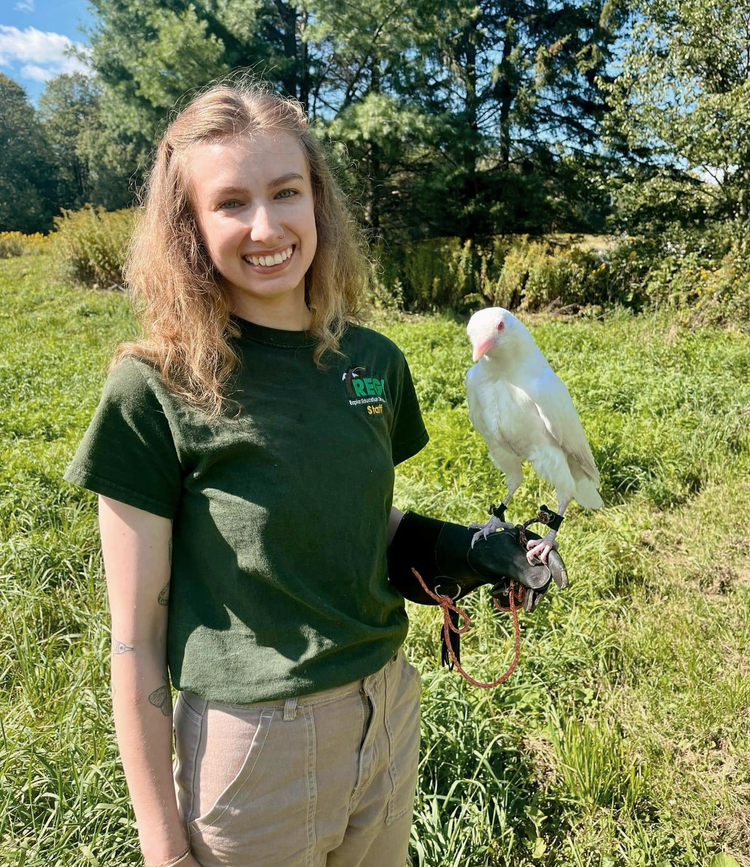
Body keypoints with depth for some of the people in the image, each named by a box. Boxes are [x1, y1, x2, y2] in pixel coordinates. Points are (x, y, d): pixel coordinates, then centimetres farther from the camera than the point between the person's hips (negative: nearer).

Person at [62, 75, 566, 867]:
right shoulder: (156, 390, -17)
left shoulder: (373, 362, -4)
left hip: (388, 711, 5)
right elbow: (136, 639, -12)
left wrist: (472, 553, -8)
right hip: (252, 741, -4)